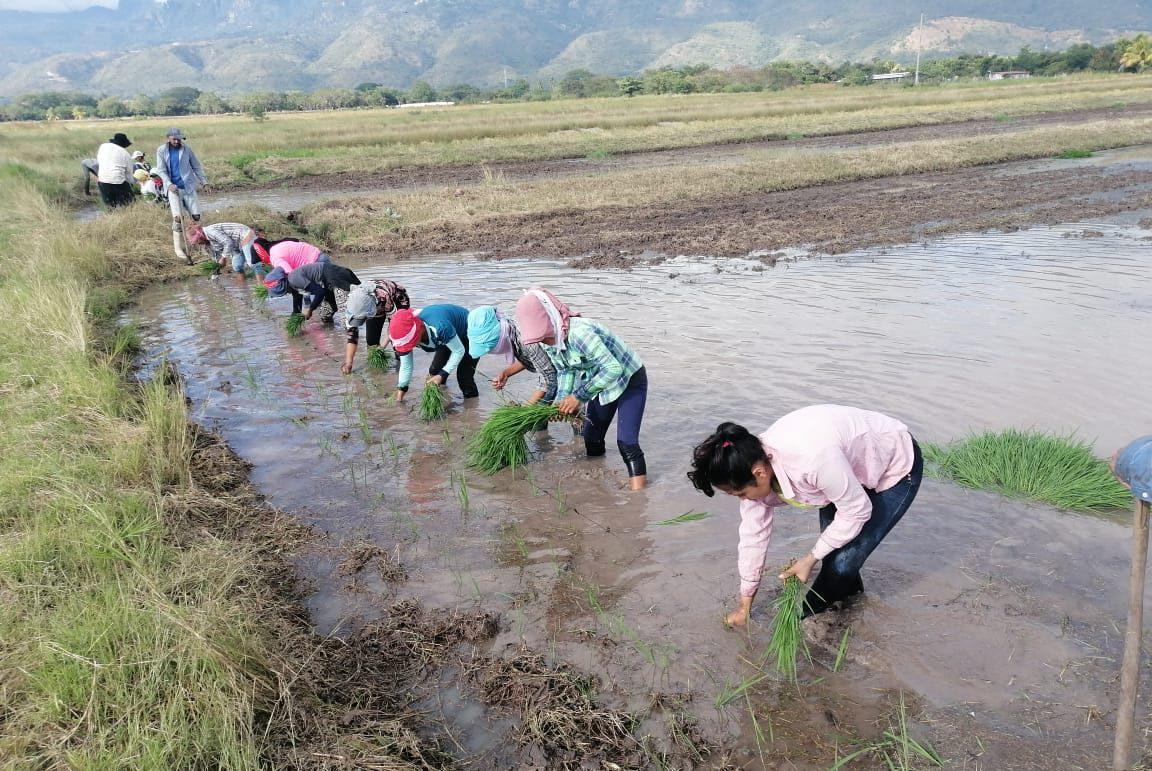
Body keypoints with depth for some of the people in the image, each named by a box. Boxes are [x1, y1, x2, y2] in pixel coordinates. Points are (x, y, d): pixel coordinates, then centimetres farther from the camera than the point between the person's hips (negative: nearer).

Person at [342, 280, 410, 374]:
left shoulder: (384, 297, -46)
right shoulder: (349, 304, -32)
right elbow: (351, 333, -25)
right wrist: (348, 363, -30)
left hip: (398, 301, -4)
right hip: (377, 307, 4)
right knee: (371, 339, -5)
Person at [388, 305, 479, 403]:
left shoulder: (439, 327, -46)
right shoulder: (408, 335, -24)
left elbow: (459, 351, -29)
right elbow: (405, 366, -10)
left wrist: (442, 375, -31)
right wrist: (401, 390, -10)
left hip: (469, 334, -7)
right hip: (447, 336, 7)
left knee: (464, 374, -14)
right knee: (434, 370, 7)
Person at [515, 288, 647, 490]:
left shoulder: (579, 332, -37)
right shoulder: (550, 342, -8)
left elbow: (613, 368, -38)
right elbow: (565, 371, 5)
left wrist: (580, 396, -33)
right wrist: (562, 402, -11)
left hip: (630, 380, -9)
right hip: (603, 383, 9)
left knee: (626, 442, -17)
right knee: (591, 437, 14)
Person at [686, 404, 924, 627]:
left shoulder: (812, 460, -43)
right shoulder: (754, 462, -19)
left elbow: (857, 511, -26)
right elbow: (753, 535, -8)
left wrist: (810, 559, -17)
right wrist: (744, 606, 1)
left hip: (897, 468, -6)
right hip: (854, 467, 6)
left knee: (843, 561, -8)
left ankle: (805, 616, 18)